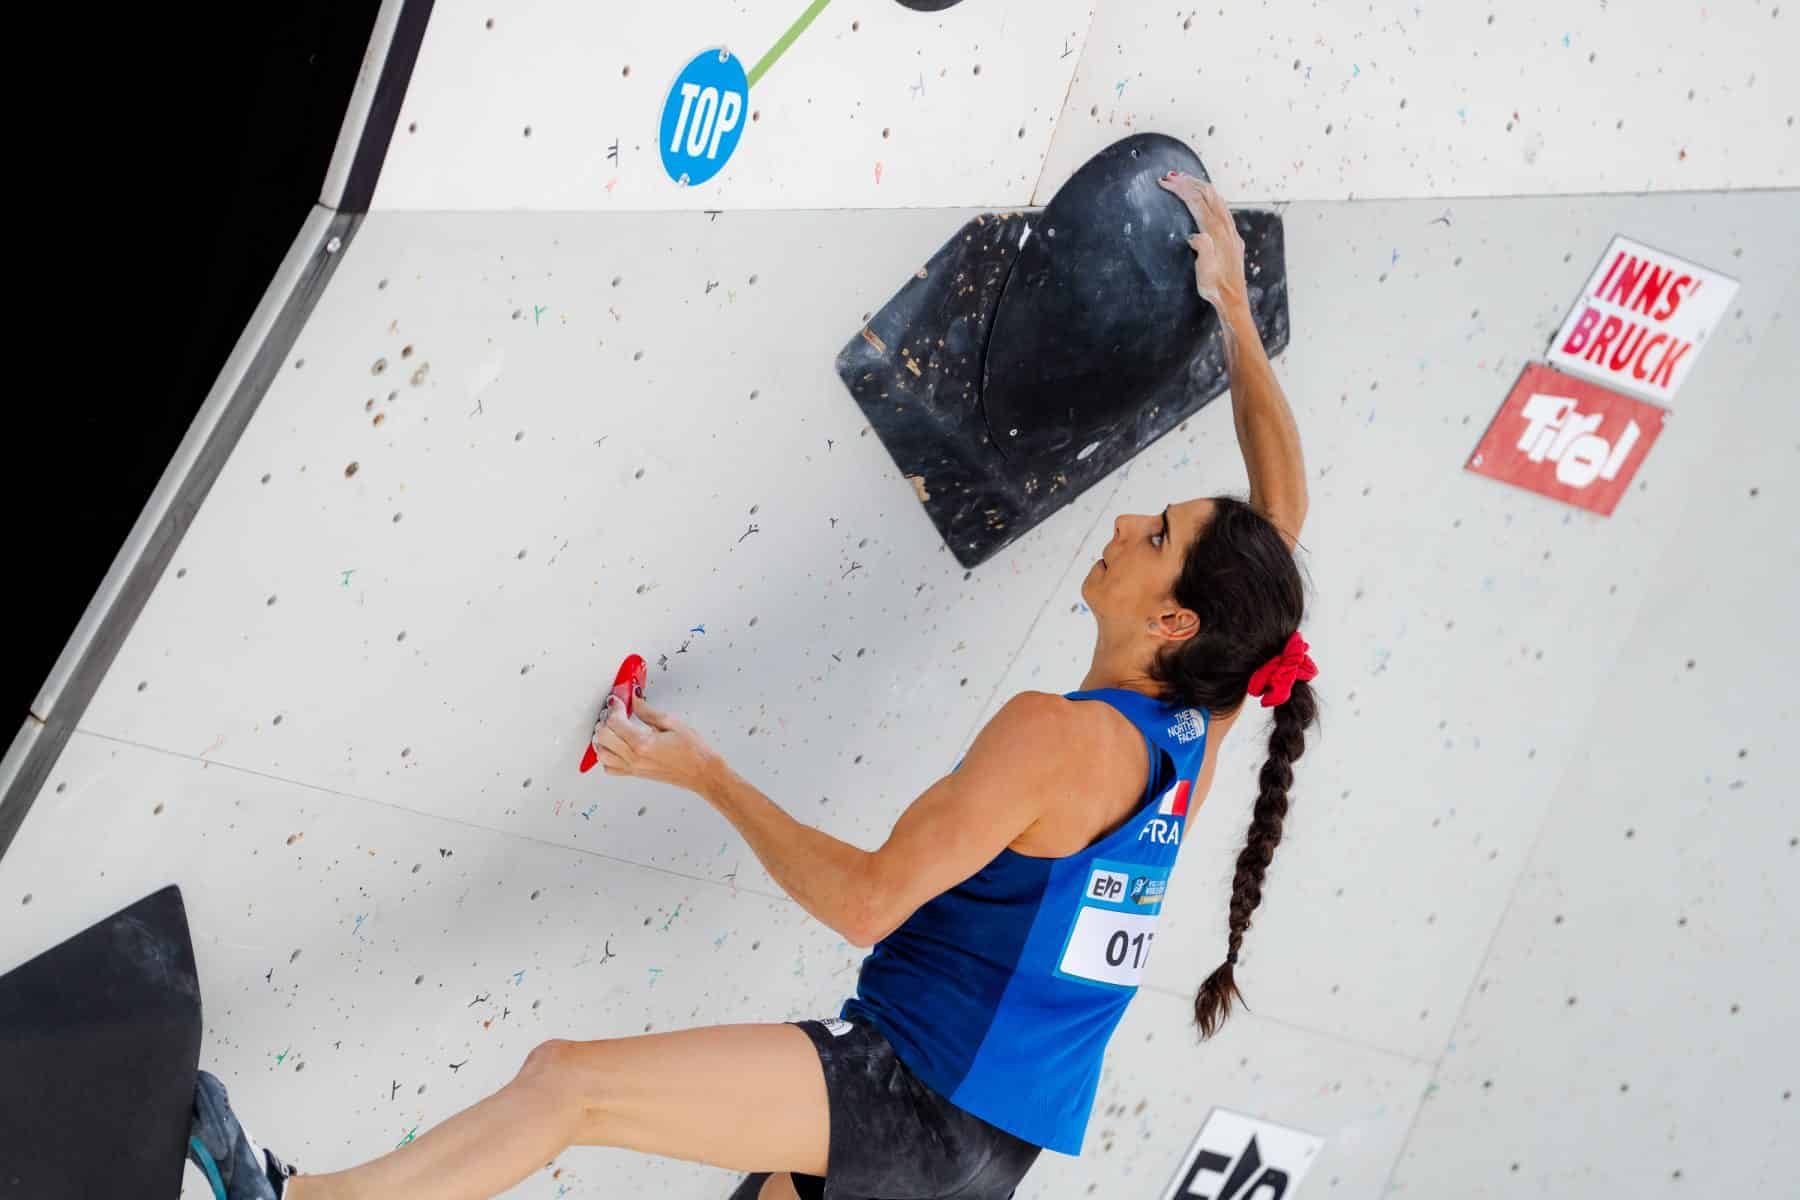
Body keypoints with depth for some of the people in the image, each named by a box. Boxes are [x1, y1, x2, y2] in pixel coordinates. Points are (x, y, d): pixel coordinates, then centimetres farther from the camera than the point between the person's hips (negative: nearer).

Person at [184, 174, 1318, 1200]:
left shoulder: (1056, 735, -18)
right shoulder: (1196, 733, 6)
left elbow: (867, 899, -20)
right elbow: (1282, 510, 18)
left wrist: (706, 776, -9)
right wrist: (1234, 307, 20)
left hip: (919, 1106, -9)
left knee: (565, 1078, -8)